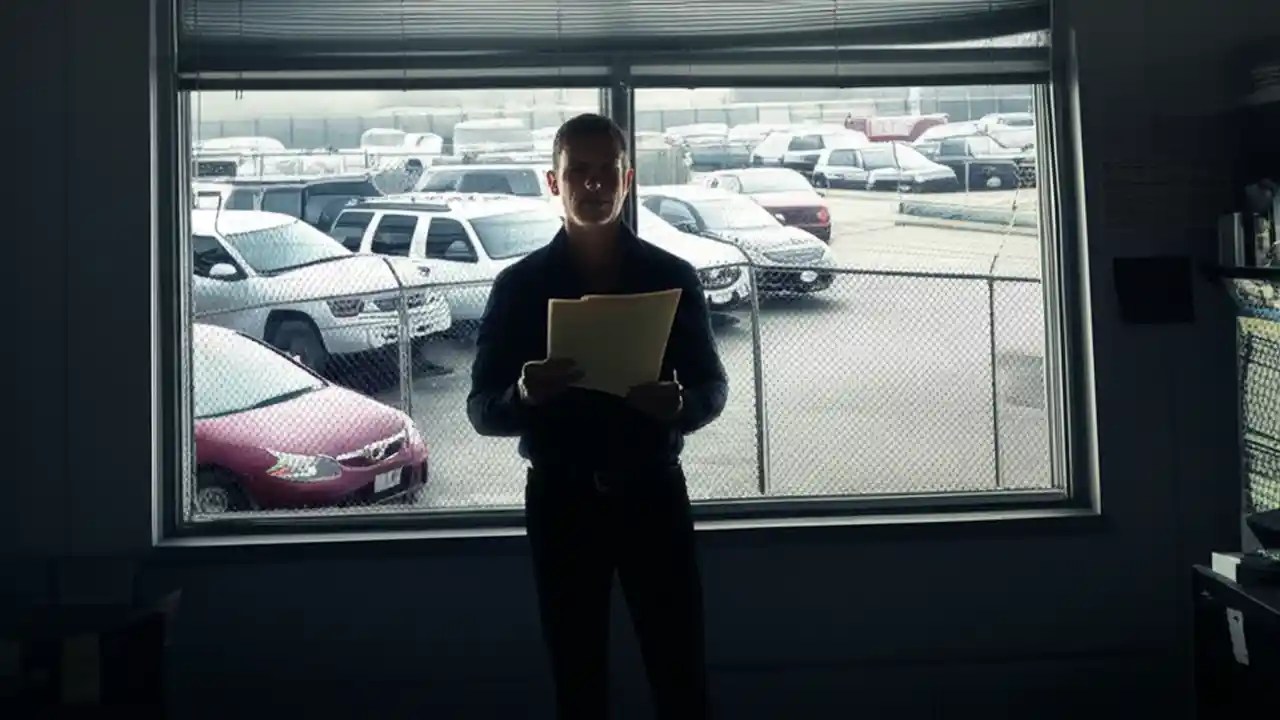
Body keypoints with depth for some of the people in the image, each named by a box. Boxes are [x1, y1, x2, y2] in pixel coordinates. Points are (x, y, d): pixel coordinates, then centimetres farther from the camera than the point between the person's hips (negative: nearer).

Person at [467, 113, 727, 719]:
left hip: (653, 493, 0)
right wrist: (524, 395, -25)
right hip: (561, 500, 0)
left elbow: (713, 386, 3)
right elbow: (481, 408, -2)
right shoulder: (518, 285, -1)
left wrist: (678, 406, -20)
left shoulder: (672, 276, 1)